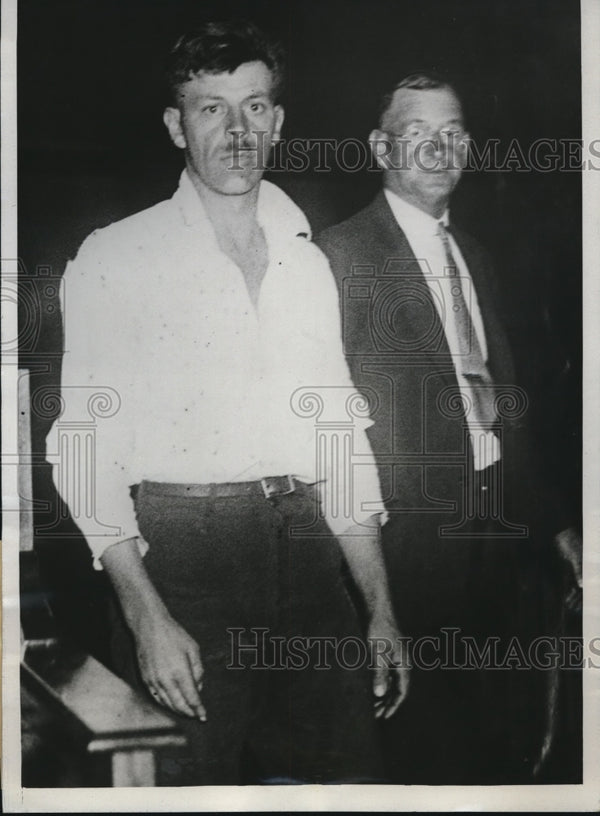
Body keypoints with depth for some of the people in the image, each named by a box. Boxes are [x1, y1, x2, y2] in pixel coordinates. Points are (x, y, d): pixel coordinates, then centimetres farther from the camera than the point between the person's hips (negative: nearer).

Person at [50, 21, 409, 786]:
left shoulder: (308, 262, 13)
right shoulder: (114, 258, -1)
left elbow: (342, 435, 14)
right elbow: (87, 449, -5)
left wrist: (381, 609, 11)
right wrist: (146, 616, -14)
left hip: (304, 549, 5)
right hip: (182, 556, -4)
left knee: (351, 773, 8)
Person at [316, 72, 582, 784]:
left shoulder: (474, 256, 16)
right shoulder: (344, 251, -7)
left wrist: (551, 521, 15)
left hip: (504, 526, 7)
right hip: (418, 531, -7)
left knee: (514, 737, 16)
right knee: (429, 745, 5)